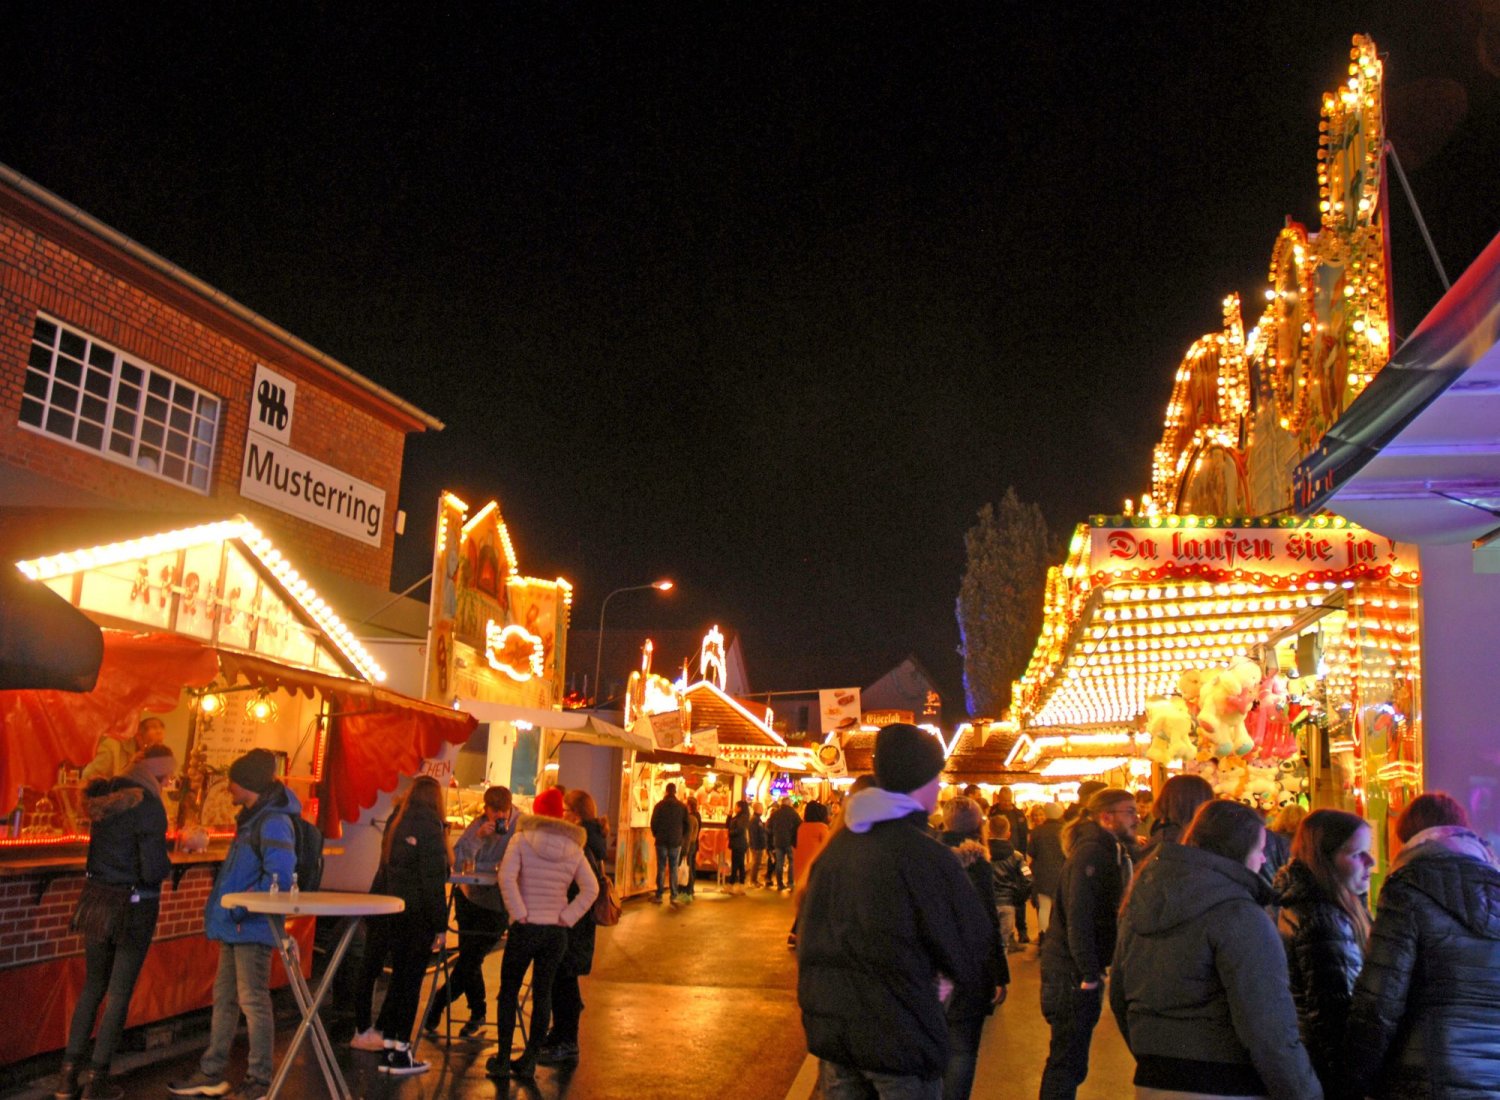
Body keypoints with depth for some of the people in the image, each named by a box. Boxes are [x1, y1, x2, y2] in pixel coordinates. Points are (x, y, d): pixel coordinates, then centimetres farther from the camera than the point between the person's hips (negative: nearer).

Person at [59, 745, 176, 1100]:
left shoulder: (104, 794, 2)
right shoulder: (149, 807, -21)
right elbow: (153, 871, -22)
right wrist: (167, 862, -1)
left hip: (97, 898, 7)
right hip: (133, 907, -7)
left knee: (92, 986, 19)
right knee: (119, 993, 6)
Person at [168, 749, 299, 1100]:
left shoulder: (273, 823, -18)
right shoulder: (251, 819, 14)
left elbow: (278, 877, -27)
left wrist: (241, 910, -21)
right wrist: (220, 907, 15)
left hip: (252, 929, -10)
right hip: (234, 927, 10)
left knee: (253, 1001, -2)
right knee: (224, 999, 17)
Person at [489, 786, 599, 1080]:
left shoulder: (522, 840, -5)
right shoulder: (574, 848, 4)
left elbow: (506, 877, -18)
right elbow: (591, 888, -2)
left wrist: (519, 913, -14)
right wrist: (567, 918, -3)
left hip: (526, 928, -3)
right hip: (557, 932, 3)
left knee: (509, 992, 9)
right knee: (542, 994, 11)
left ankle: (503, 1059, 11)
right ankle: (529, 1060, 14)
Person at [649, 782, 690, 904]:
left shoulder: (659, 806, -3)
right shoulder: (682, 807, 0)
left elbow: (653, 823, 0)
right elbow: (686, 825, 4)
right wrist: (682, 838, 16)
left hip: (661, 841, -1)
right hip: (676, 842, 1)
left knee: (661, 868, 3)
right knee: (674, 869, 4)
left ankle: (659, 896, 2)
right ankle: (674, 896, 1)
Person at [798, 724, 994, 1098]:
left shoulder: (836, 846, 4)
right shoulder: (927, 856, -16)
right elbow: (968, 944, -9)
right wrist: (977, 986, 11)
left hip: (829, 1025, 6)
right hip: (898, 1032, -6)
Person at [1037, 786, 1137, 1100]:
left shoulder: (1110, 851, 12)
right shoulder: (1091, 853, -18)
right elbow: (1078, 918, -24)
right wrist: (1089, 975, -22)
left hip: (1081, 971, 10)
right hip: (1073, 974, -10)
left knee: (1069, 1060, 19)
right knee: (1068, 1061, -3)